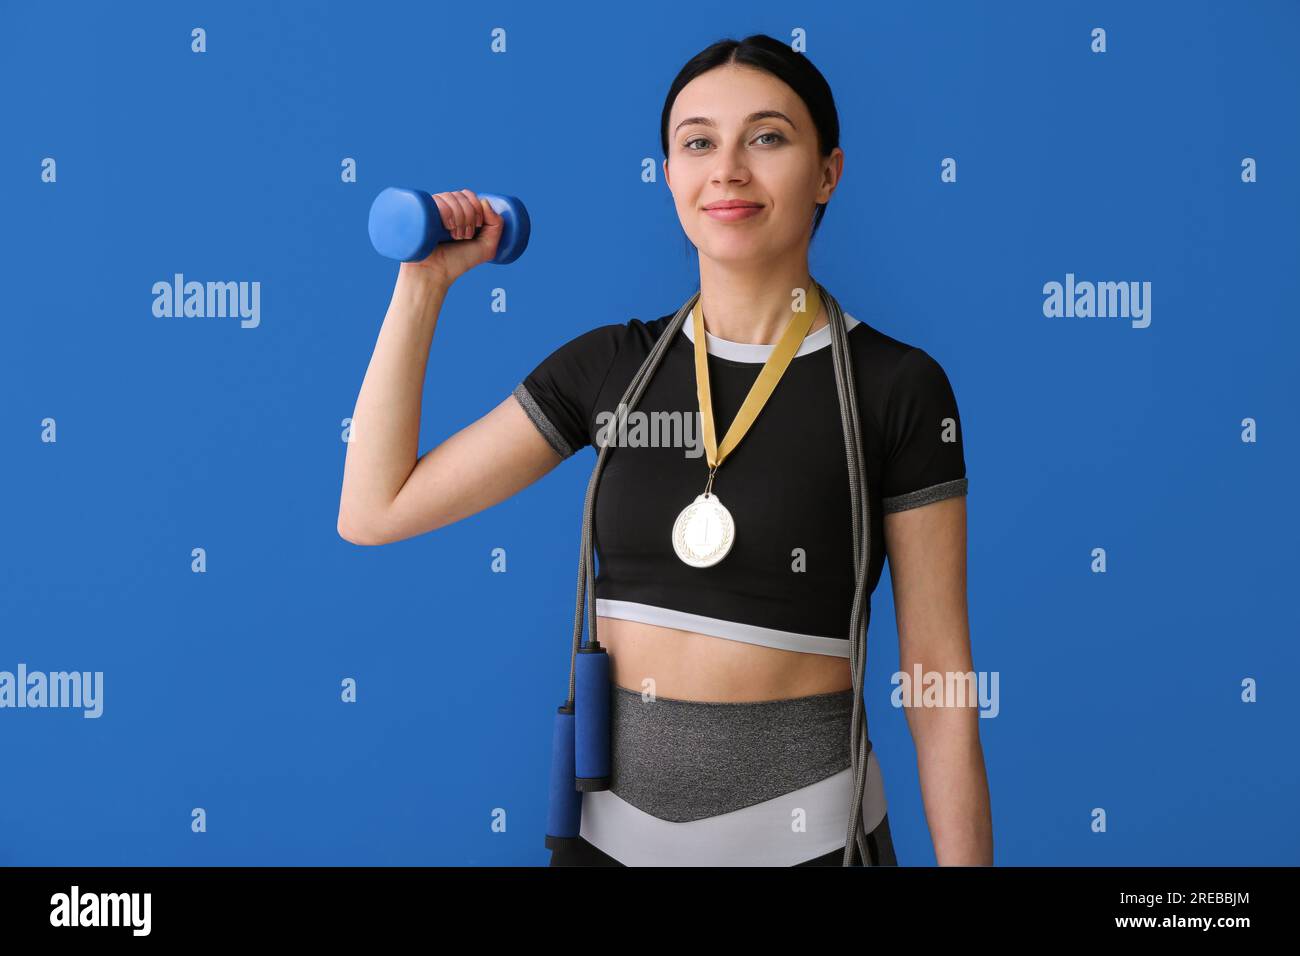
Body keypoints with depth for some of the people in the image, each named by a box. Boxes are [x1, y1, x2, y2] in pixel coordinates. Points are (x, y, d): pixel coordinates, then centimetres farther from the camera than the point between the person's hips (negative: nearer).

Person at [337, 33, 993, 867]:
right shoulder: (610, 365, 0)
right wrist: (423, 285, -3)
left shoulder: (897, 385, -8)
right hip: (609, 809, 3)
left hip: (799, 821, -3)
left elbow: (939, 674, -7)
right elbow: (374, 512, 0)